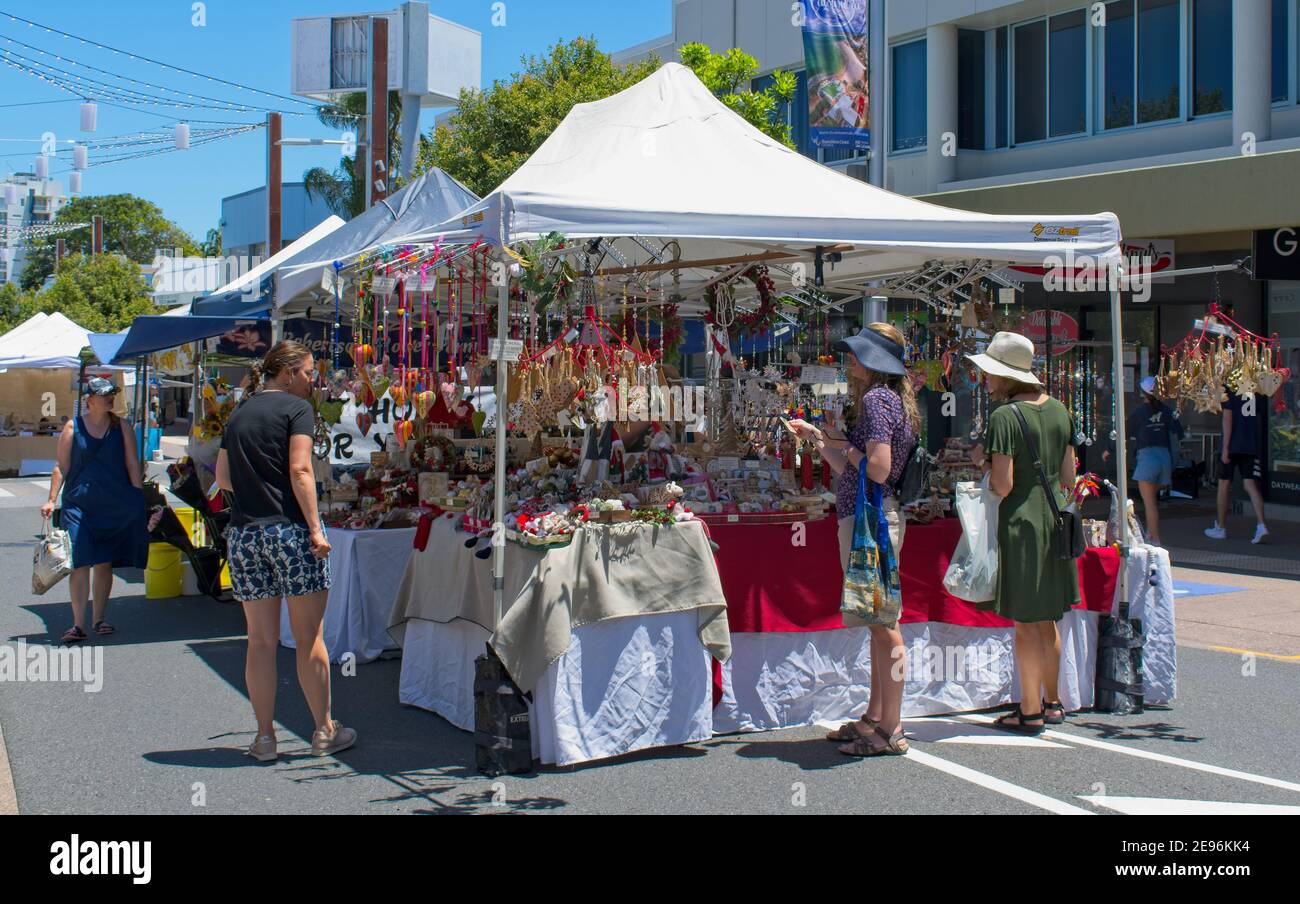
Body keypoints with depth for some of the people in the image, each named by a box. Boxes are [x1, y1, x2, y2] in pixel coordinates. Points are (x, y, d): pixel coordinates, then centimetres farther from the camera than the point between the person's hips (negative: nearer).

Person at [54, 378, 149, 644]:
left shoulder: (122, 427, 6)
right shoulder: (73, 427, 2)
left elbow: (132, 464, 6)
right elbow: (61, 466, 3)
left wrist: (138, 501, 1)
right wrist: (51, 500, -4)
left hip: (114, 507, 2)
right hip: (78, 505, -2)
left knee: (104, 563, 7)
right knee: (80, 562, -9)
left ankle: (99, 619, 18)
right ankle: (78, 623, -7)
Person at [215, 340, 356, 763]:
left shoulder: (239, 413, 14)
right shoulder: (296, 408, -4)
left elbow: (222, 477, 15)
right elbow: (300, 470, -13)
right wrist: (315, 528, -14)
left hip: (243, 533, 5)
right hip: (289, 529, -5)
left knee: (261, 640, 8)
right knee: (309, 637, 4)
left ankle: (264, 736, 12)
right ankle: (324, 731, 11)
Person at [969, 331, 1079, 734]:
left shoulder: (1006, 416, -16)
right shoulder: (1058, 409, 7)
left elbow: (1003, 485, -19)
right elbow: (1068, 477, 11)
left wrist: (983, 477, 1)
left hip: (1021, 521, -7)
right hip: (1055, 517, 8)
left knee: (1024, 622, 1)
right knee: (1047, 619, 17)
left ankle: (1030, 711, 7)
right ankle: (1052, 702, 27)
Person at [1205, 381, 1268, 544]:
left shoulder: (1230, 391, -9)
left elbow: (1227, 418, -14)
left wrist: (1225, 447, -14)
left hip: (1233, 445, -4)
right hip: (1251, 446, 4)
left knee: (1224, 484, 8)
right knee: (1250, 484, 1)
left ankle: (1221, 528, 15)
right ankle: (1261, 525, -17)